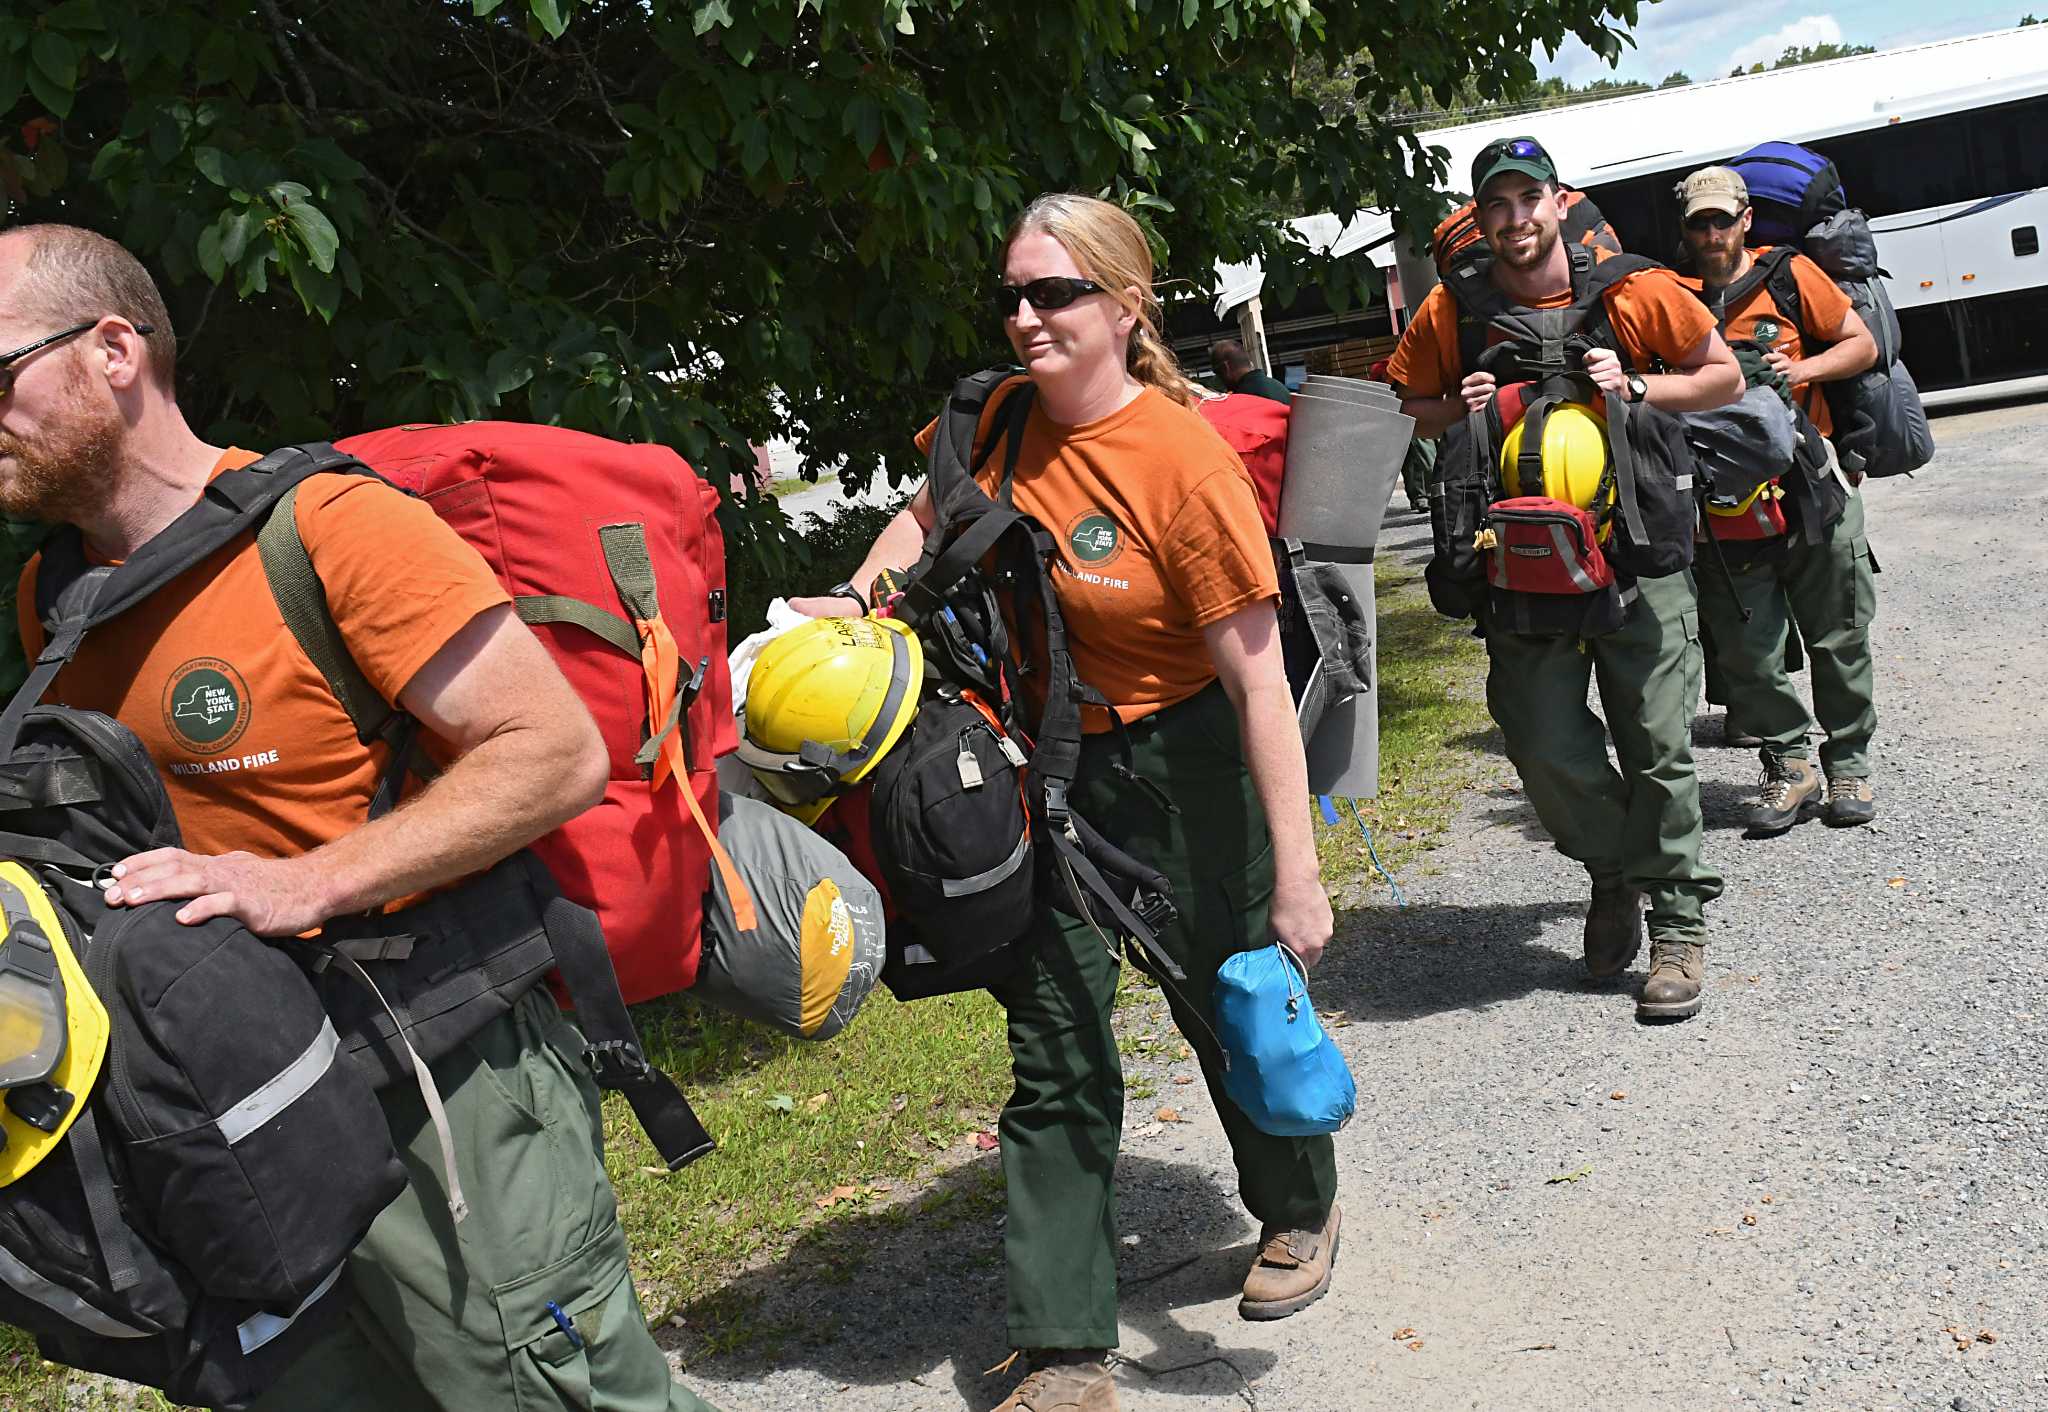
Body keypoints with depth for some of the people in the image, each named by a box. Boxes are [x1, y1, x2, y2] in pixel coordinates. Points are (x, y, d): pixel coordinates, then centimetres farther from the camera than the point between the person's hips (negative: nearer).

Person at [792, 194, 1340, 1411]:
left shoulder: (1186, 460, -22)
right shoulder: (1003, 422, -5)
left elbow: (1257, 679, -22)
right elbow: (927, 517, 18)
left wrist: (1296, 875, -22)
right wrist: (854, 601, -2)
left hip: (1179, 761, -4)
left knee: (1229, 1001, 14)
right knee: (1055, 1046, 4)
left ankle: (1301, 1210, 46)